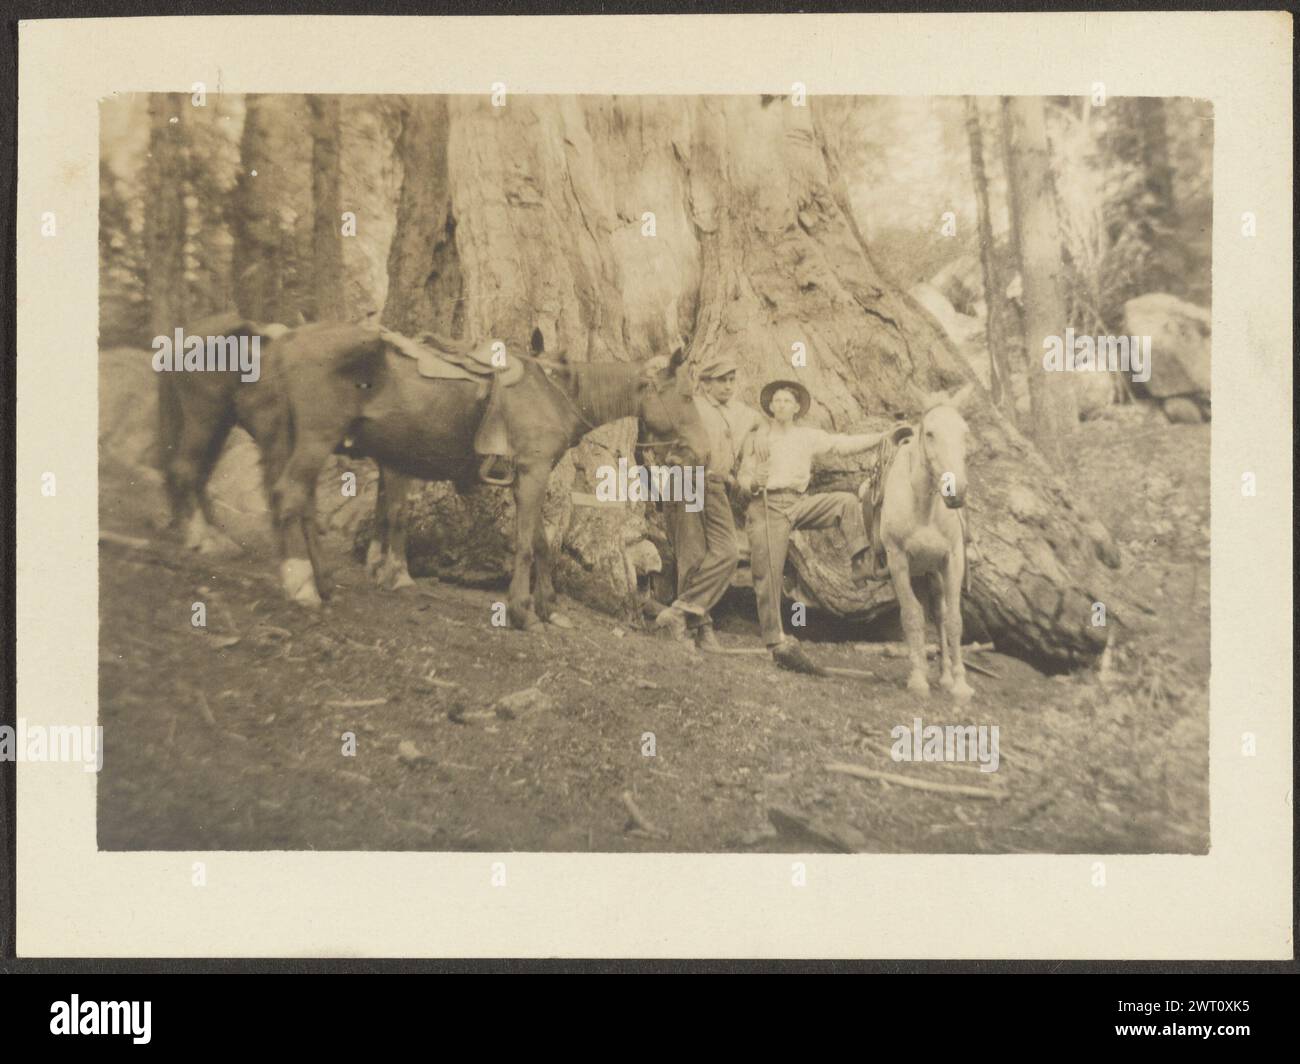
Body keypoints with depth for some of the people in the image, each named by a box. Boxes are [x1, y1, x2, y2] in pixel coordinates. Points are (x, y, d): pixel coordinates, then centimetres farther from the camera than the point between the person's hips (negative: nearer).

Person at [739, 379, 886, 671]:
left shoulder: (809, 436, 15)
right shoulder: (758, 439, 12)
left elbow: (845, 444, 8)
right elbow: (743, 477, 10)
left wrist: (884, 436, -1)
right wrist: (753, 482, -15)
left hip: (799, 503, 2)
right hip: (767, 506, -2)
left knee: (847, 501, -18)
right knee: (768, 576, -8)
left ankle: (859, 562, -18)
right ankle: (777, 642, -5)